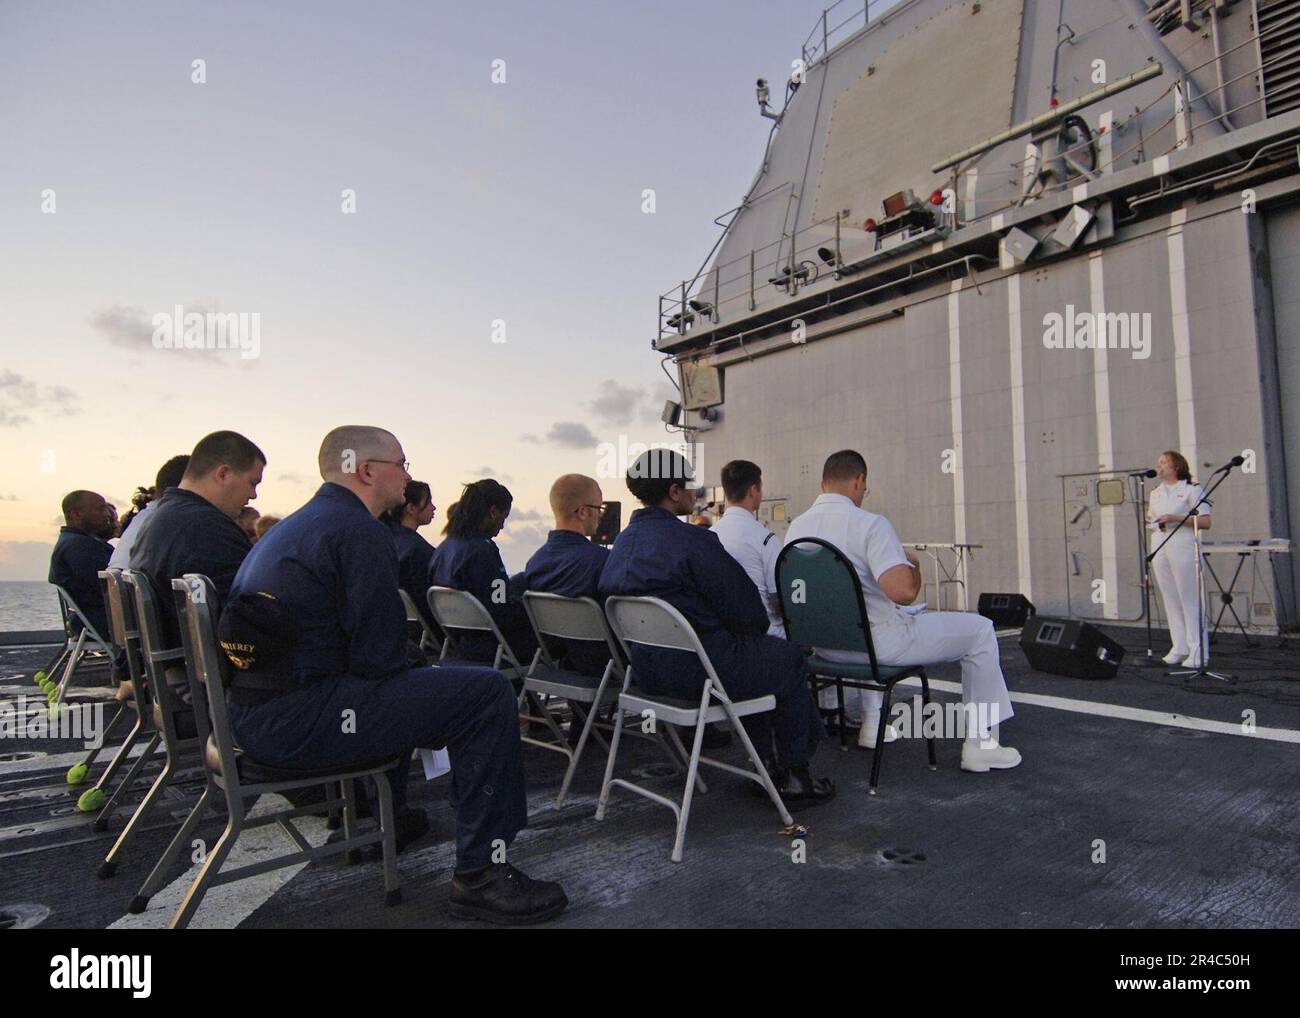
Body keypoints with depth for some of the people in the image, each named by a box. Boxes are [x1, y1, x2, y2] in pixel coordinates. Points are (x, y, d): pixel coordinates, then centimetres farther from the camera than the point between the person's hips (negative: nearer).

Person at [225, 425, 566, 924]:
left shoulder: (296, 524, 18)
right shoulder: (358, 529, -13)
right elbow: (379, 655, -18)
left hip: (249, 710, 11)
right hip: (294, 721, -11)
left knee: (405, 682, 34)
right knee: (488, 691, -15)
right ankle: (479, 874, -8)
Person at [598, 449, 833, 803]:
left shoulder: (621, 543, 7)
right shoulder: (691, 540, -20)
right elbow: (746, 611, -15)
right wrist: (758, 626, 10)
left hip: (644, 669, 9)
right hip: (693, 670, -9)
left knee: (752, 653, 30)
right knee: (788, 657, 14)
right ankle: (795, 775, 25)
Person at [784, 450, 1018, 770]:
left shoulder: (796, 527, 0)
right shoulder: (870, 524, -20)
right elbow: (904, 592, -30)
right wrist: (914, 565, -8)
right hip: (877, 644, -7)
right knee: (979, 629, 10)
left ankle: (871, 723, 40)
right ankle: (980, 743, 17)